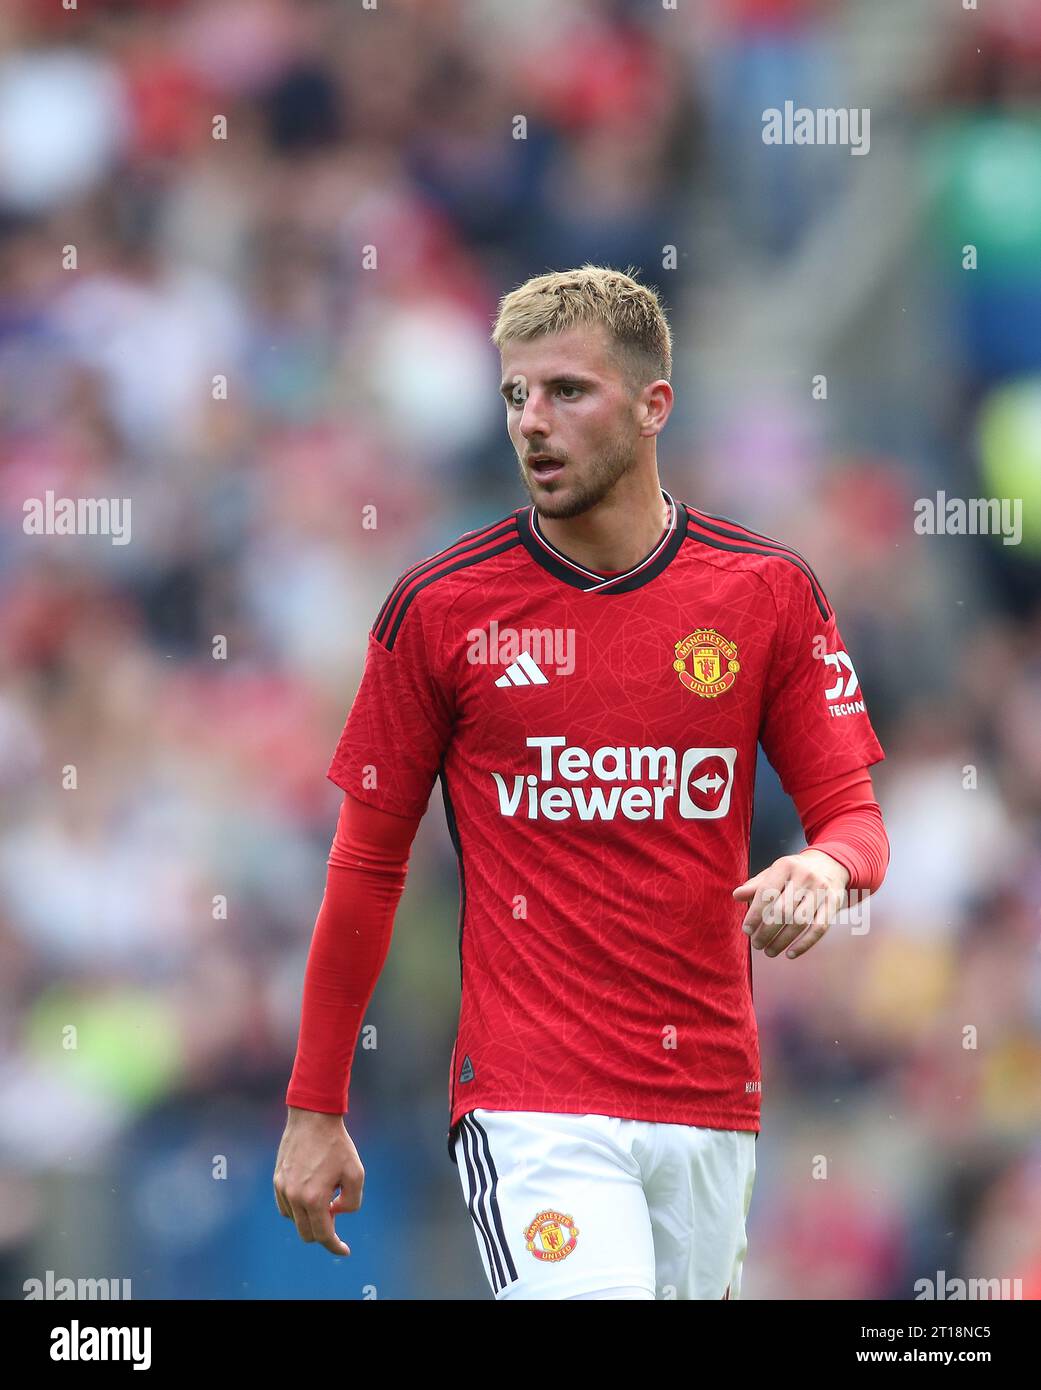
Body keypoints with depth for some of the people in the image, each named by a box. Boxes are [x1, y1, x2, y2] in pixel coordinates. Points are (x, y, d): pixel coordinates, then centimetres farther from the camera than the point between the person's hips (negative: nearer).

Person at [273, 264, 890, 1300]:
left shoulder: (770, 592, 4)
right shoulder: (438, 607, -1)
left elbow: (852, 811, 7)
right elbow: (367, 862, 5)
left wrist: (826, 867, -19)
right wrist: (313, 1110, 4)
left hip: (712, 1098, 3)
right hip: (529, 1099, -3)